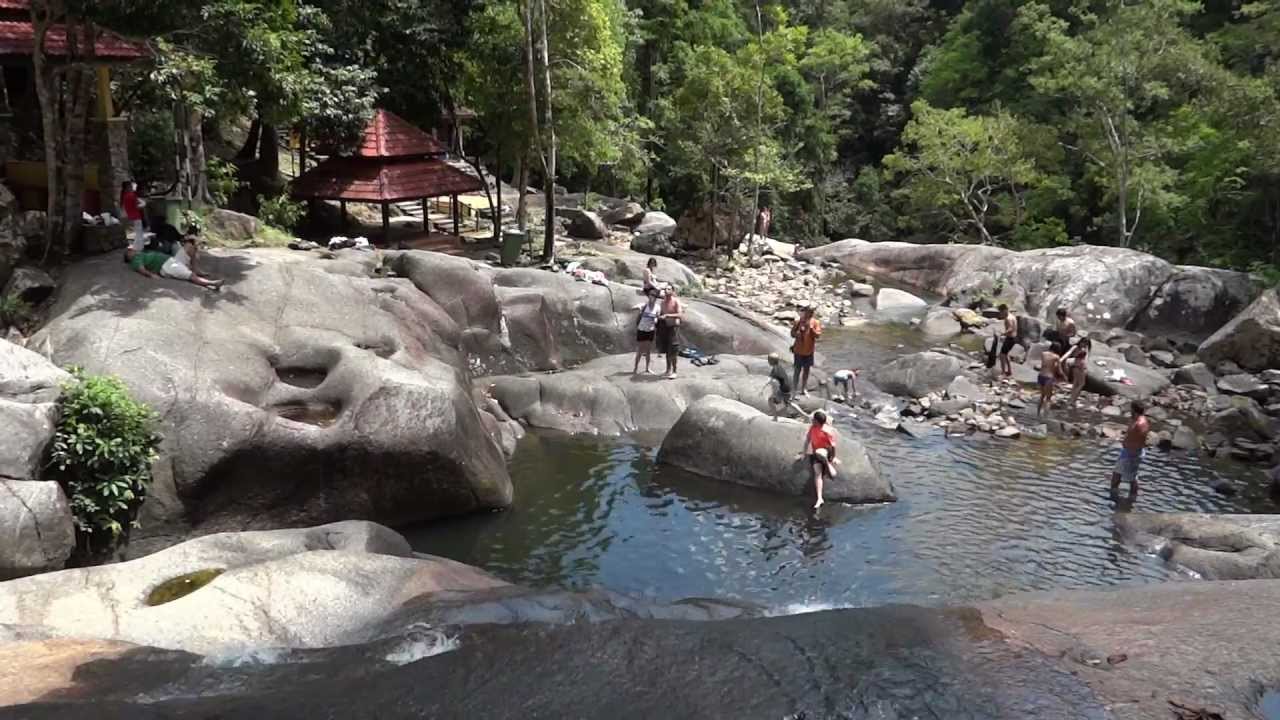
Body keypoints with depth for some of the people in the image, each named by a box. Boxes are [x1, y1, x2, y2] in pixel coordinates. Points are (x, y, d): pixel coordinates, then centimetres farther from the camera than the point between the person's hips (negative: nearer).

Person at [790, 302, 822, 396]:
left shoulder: (815, 322, -5)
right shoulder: (798, 321, -6)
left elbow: (818, 335, -14)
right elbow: (792, 334, -2)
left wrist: (810, 327, -25)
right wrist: (798, 332, -22)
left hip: (809, 351, 2)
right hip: (798, 351, -2)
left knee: (806, 370, 13)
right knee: (797, 370, 1)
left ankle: (804, 389, 27)